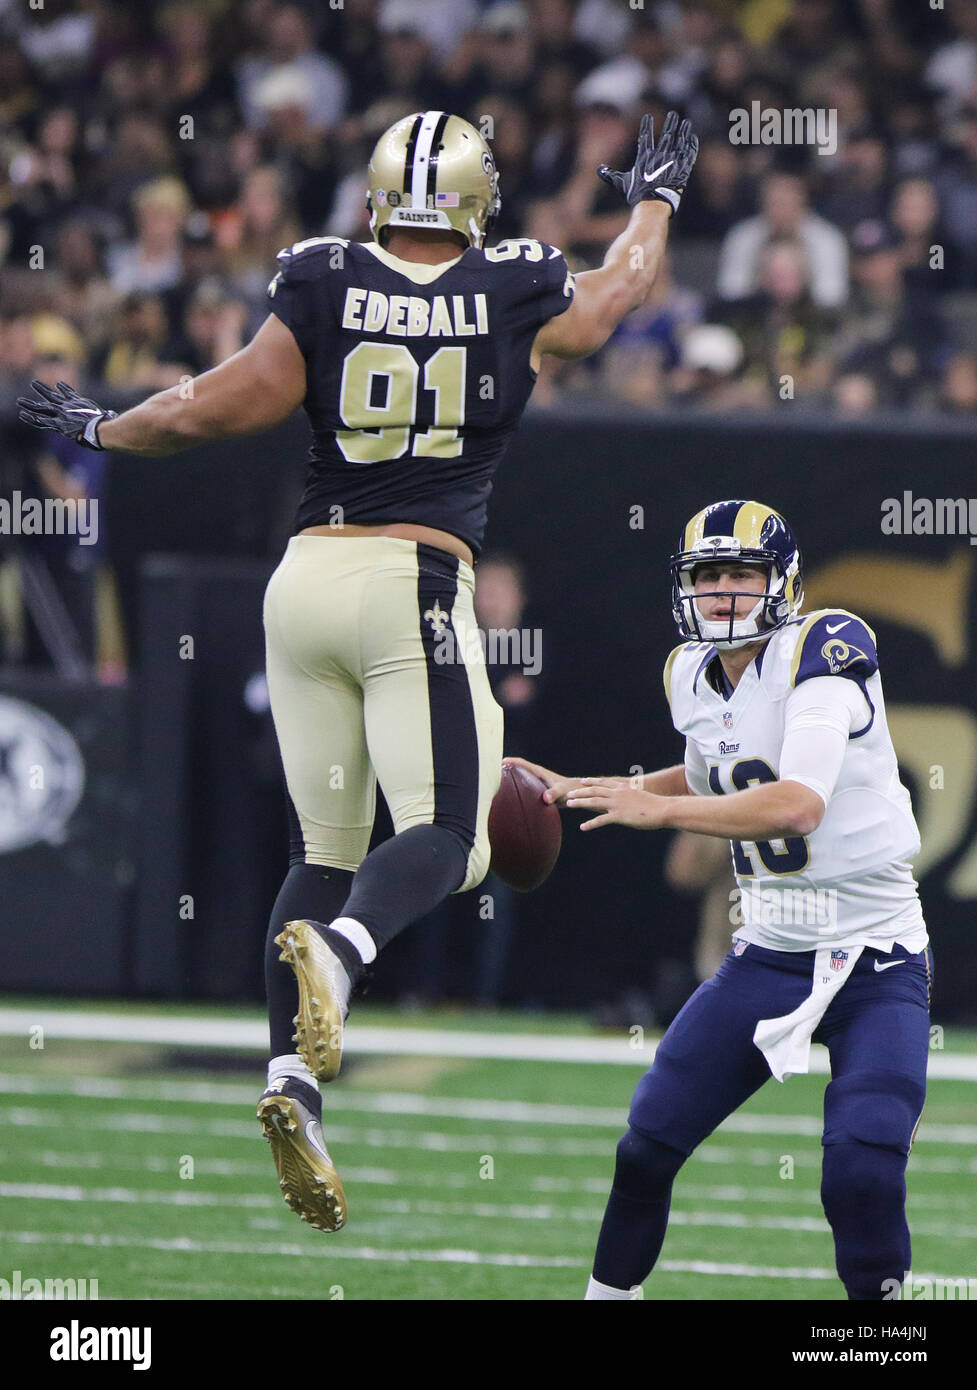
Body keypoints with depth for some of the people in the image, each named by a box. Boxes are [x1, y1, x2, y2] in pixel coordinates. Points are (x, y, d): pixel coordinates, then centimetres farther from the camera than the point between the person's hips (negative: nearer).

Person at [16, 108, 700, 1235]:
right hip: (415, 580, -3)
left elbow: (222, 409, 0)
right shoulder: (519, 301, 3)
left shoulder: (322, 287, 2)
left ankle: (292, 1078, -5)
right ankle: (337, 949, -38)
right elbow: (622, 287, 24)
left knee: (323, 845, 10)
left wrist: (101, 429, 17)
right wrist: (655, 198, 44)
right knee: (447, 835, -6)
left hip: (307, 575, 3)